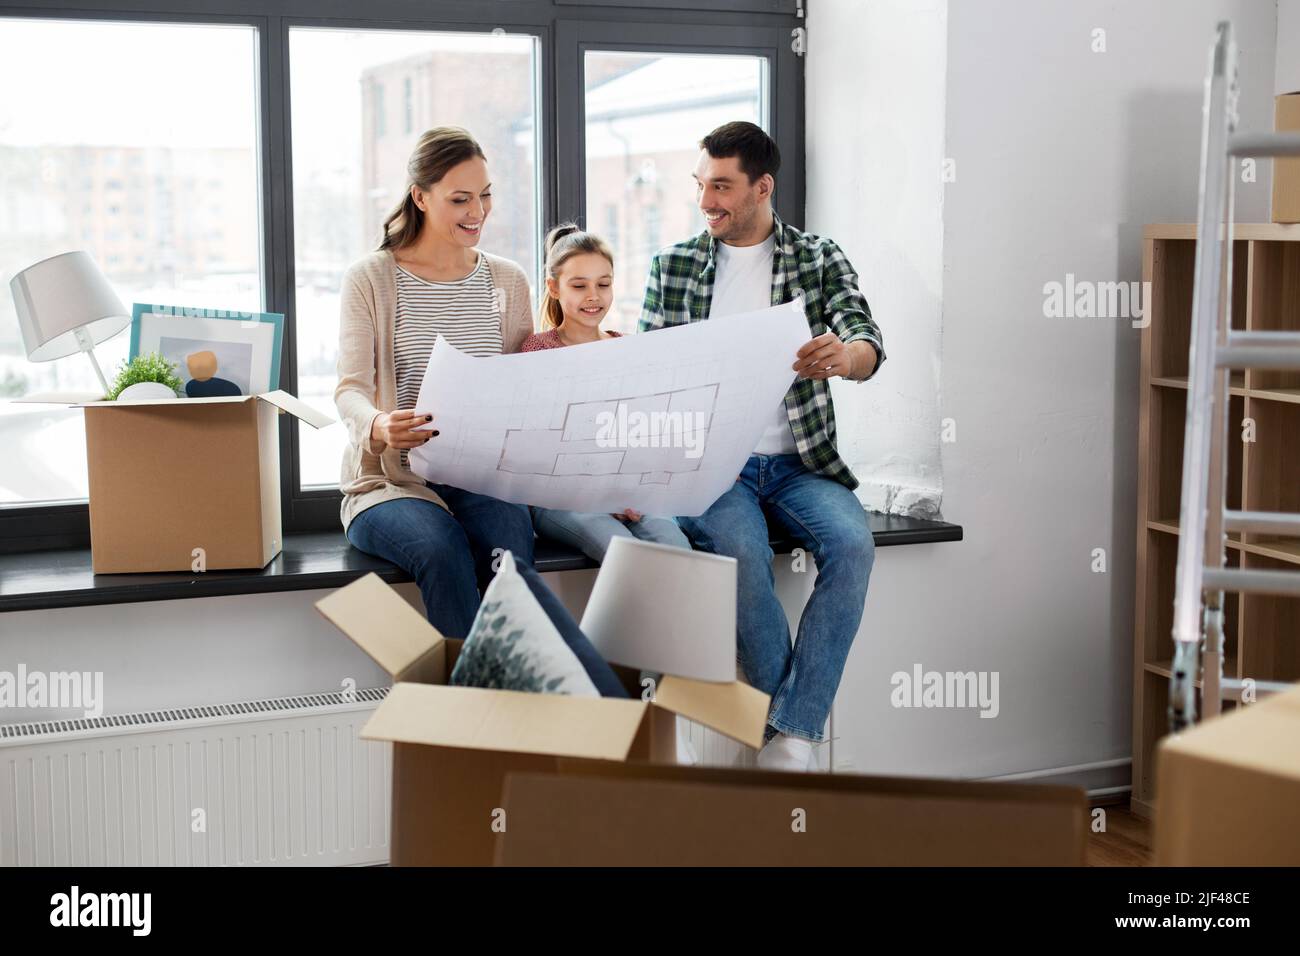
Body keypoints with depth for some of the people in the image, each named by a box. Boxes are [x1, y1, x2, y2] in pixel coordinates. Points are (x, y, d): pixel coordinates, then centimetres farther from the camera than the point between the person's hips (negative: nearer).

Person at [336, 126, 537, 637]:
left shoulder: (508, 280, 13)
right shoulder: (370, 279, 1)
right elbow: (351, 388, -7)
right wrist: (377, 427, -30)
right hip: (390, 478, -2)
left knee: (511, 544, -31)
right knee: (442, 547, -34)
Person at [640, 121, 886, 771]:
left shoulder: (819, 259, 8)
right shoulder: (672, 266, 11)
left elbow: (868, 344, -7)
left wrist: (845, 356, -33)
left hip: (797, 463, 1)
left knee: (852, 544, -29)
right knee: (743, 553, -31)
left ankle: (790, 736, -23)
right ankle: (794, 728, -15)